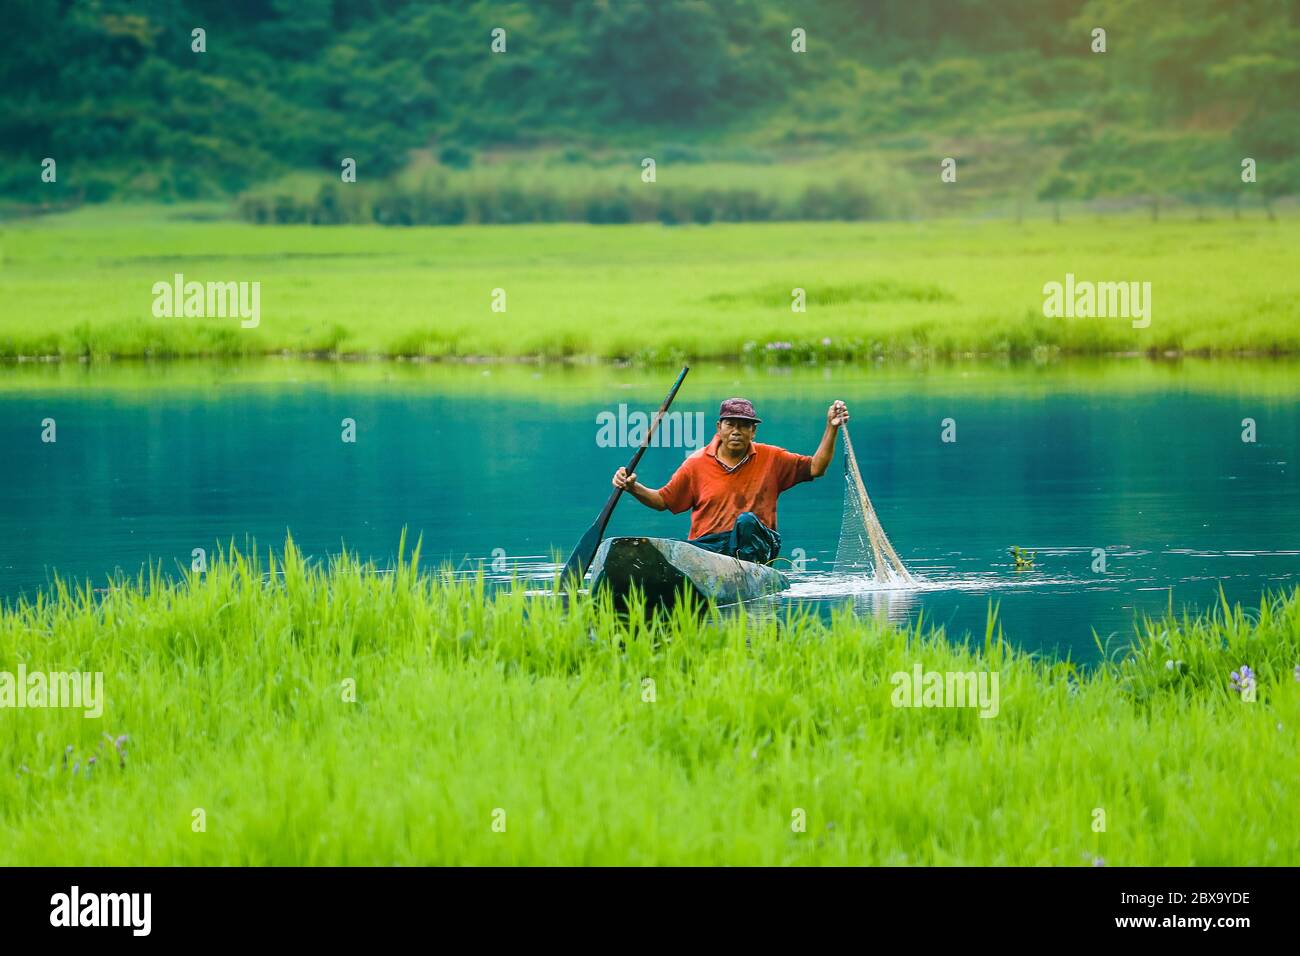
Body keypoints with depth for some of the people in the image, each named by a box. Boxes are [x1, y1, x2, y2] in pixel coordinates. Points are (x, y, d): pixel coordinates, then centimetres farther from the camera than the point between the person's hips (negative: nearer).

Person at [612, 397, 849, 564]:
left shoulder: (771, 459, 11)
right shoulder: (697, 463, 9)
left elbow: (815, 468, 8)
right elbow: (662, 500, 14)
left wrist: (831, 428, -2)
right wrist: (634, 488, -4)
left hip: (755, 543, 0)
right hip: (708, 544, 0)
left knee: (747, 520, -34)